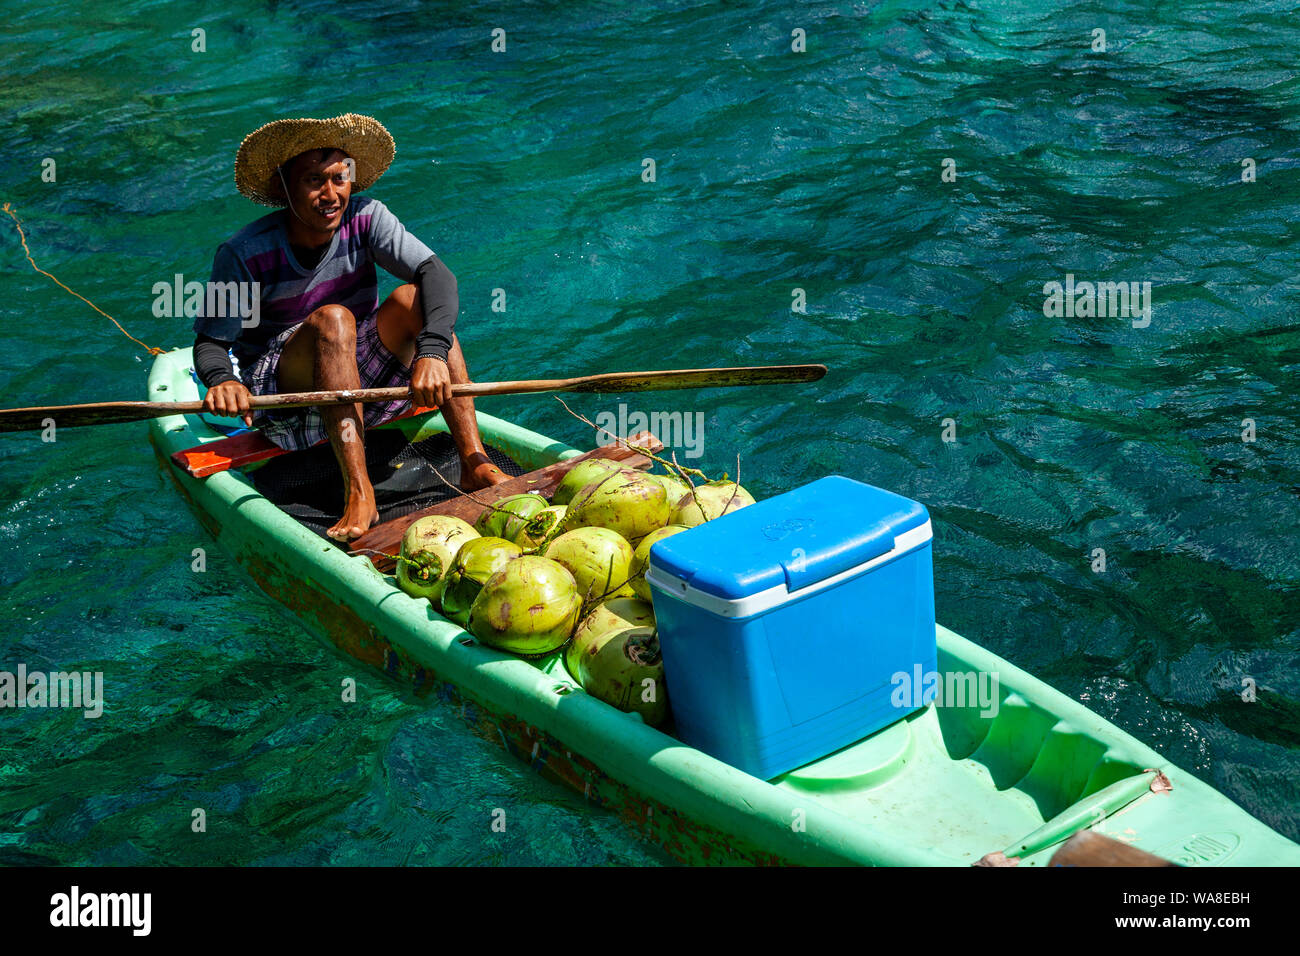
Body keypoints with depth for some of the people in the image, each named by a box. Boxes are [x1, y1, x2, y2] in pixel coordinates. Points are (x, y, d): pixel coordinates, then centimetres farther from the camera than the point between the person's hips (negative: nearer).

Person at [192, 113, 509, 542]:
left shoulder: (365, 218, -9)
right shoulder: (244, 253, -15)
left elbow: (438, 275, -22)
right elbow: (210, 342, -11)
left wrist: (432, 350, -41)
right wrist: (222, 379, -37)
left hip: (361, 384, 4)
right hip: (279, 393, -3)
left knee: (413, 298, -21)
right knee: (333, 318, -32)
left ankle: (474, 462, -30)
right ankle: (357, 491, -42)